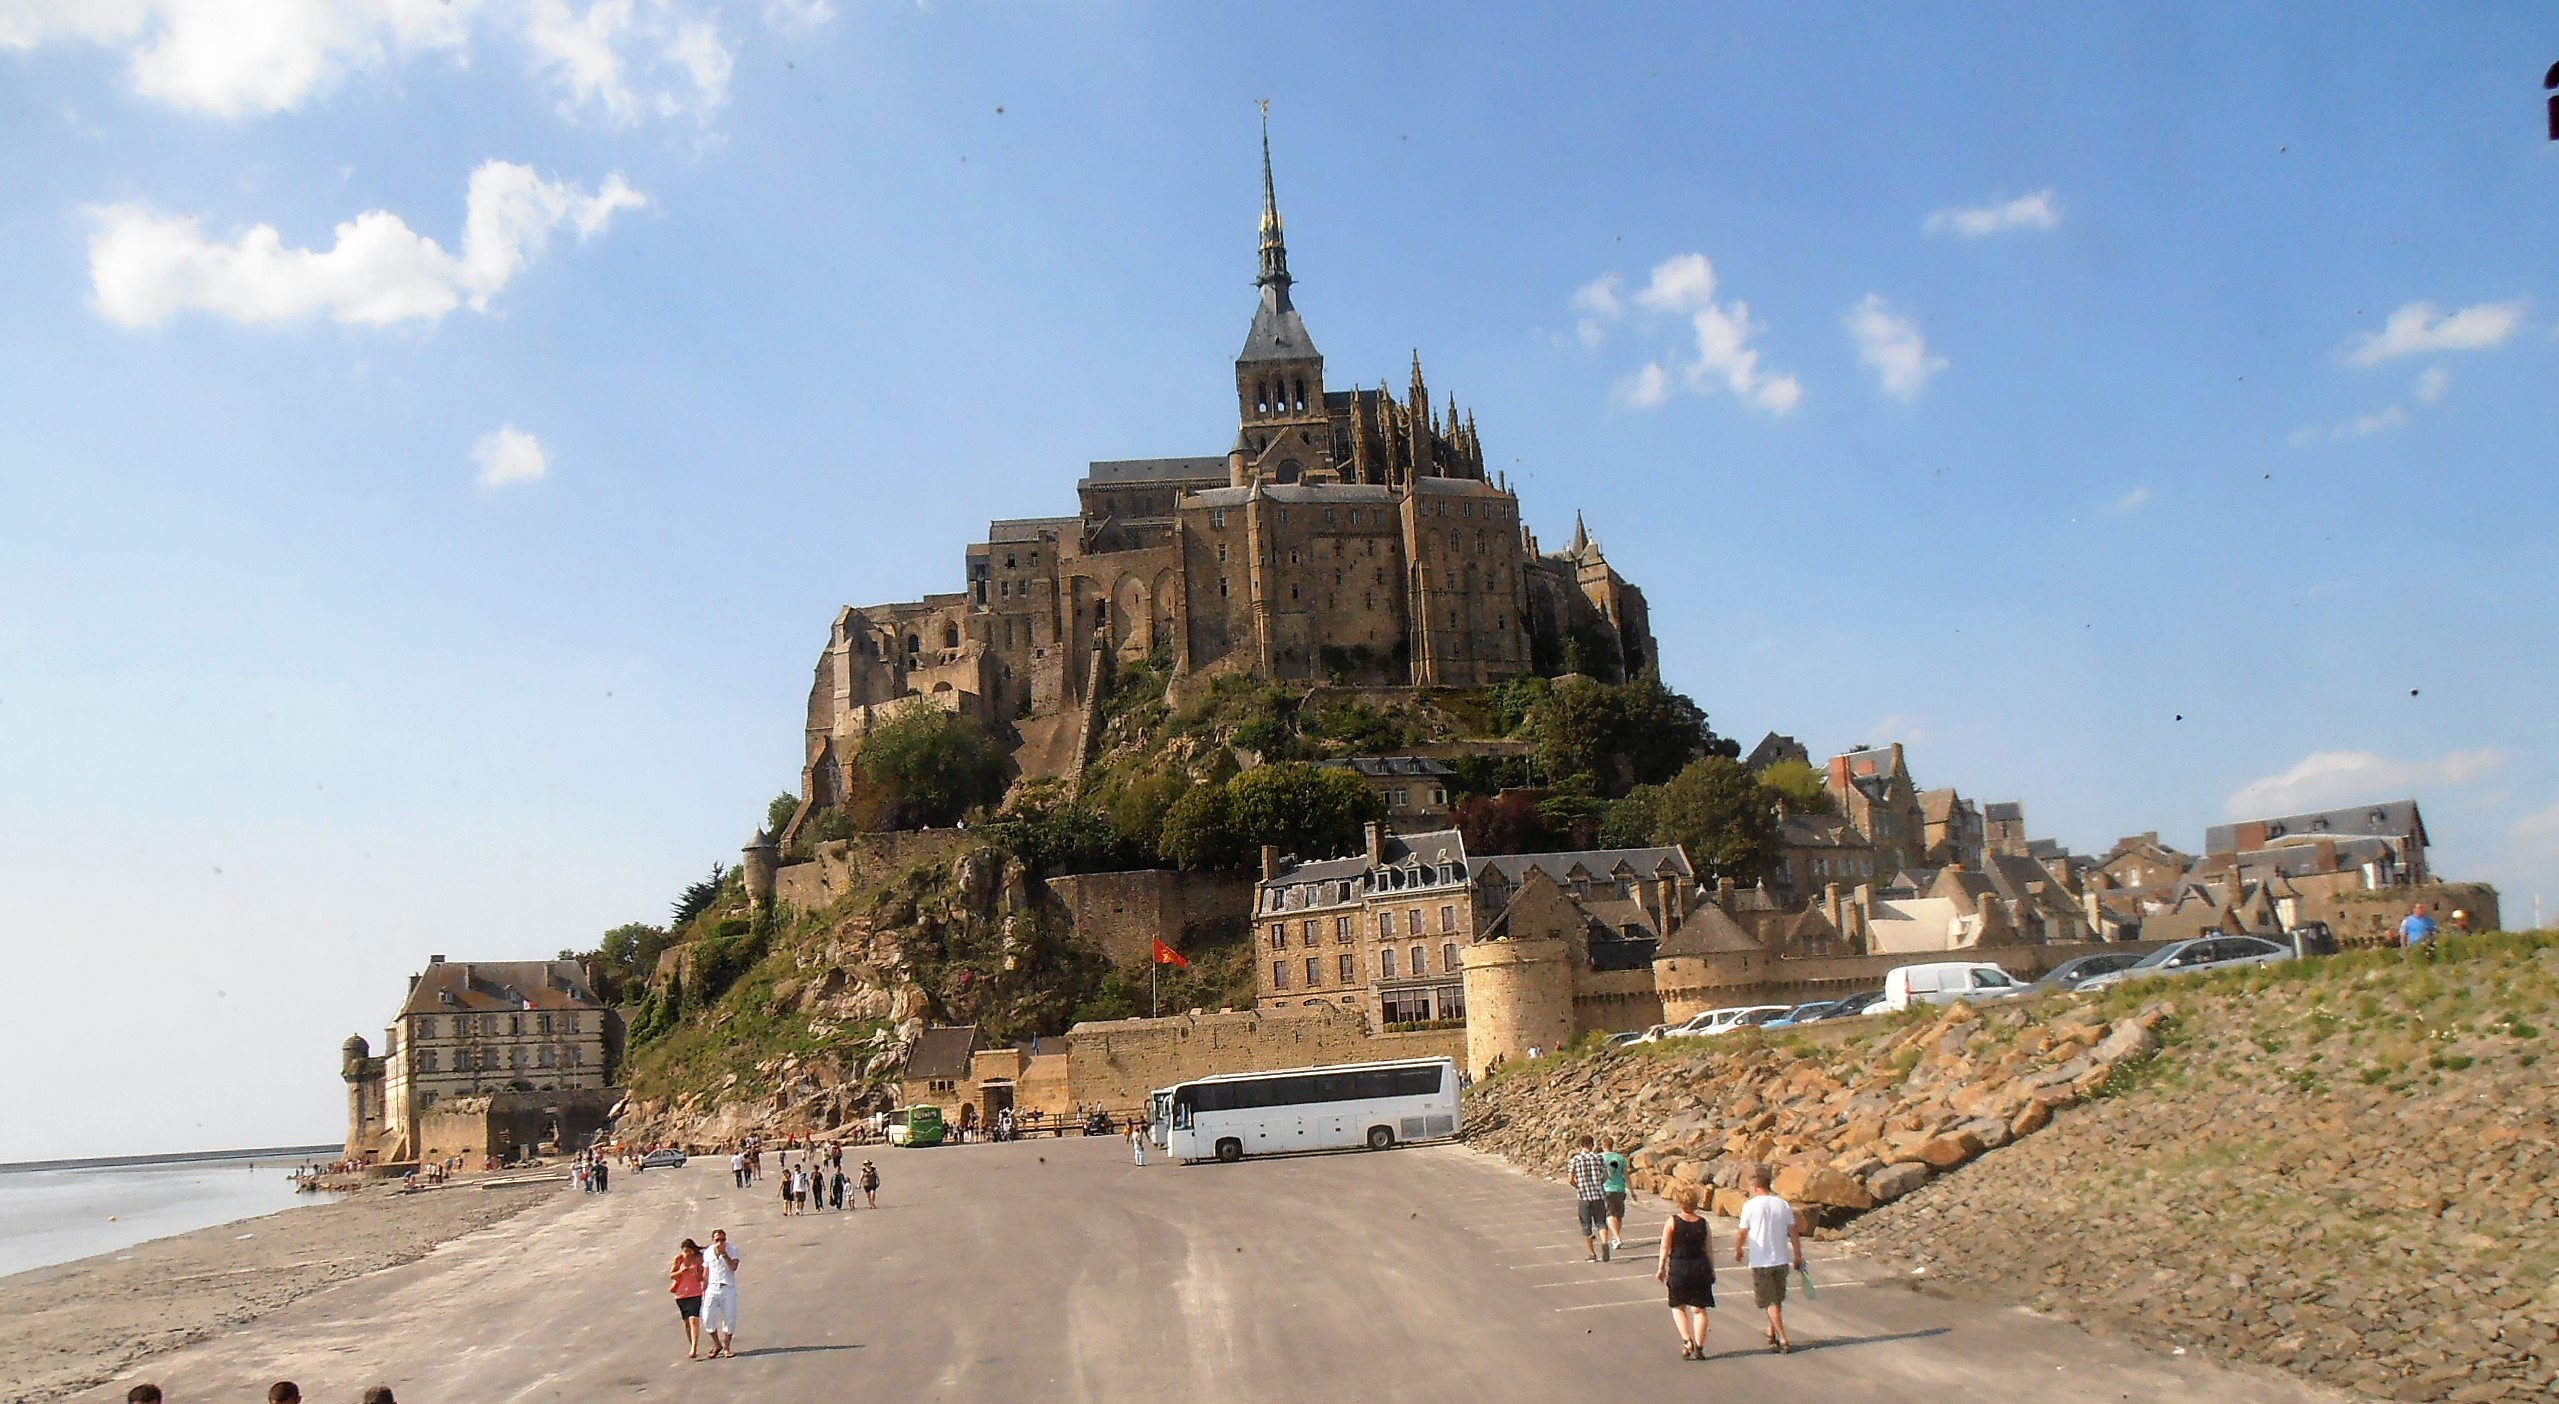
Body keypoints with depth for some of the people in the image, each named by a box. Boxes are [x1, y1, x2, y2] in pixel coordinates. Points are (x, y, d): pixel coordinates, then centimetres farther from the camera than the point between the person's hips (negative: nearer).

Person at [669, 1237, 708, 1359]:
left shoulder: (698, 1259, -4)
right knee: (686, 1322, 10)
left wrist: (697, 1273, -21)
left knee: (693, 1320, -16)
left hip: (695, 1294, -3)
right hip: (681, 1294, 3)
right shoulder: (679, 1258, -2)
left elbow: (701, 1278, 1)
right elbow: (671, 1275, 0)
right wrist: (681, 1271, -19)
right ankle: (693, 1349, 23)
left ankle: (694, 1350, -23)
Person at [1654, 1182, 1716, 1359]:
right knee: (1698, 1309, 9)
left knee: (1678, 1306, 16)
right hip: (1700, 1267, 2)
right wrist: (1711, 1270, 15)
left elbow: (1665, 1247, -7)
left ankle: (1687, 1341, 2)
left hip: (1678, 1267, -2)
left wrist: (1661, 1268, 3)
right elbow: (1709, 1249, 4)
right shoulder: (1702, 1222, -2)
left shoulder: (1672, 1222, -9)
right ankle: (1699, 1348, 7)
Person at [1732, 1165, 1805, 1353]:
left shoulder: (1750, 1205, -11)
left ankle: (1783, 1341, -4)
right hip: (1781, 1260, 4)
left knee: (1771, 1302, 2)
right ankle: (1772, 1333, 32)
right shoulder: (1783, 1204, 0)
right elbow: (1794, 1232, 3)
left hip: (1760, 1262, -4)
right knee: (1777, 1300, 20)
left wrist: (1738, 1251, 13)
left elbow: (1742, 1233, -5)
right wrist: (1798, 1257, 12)